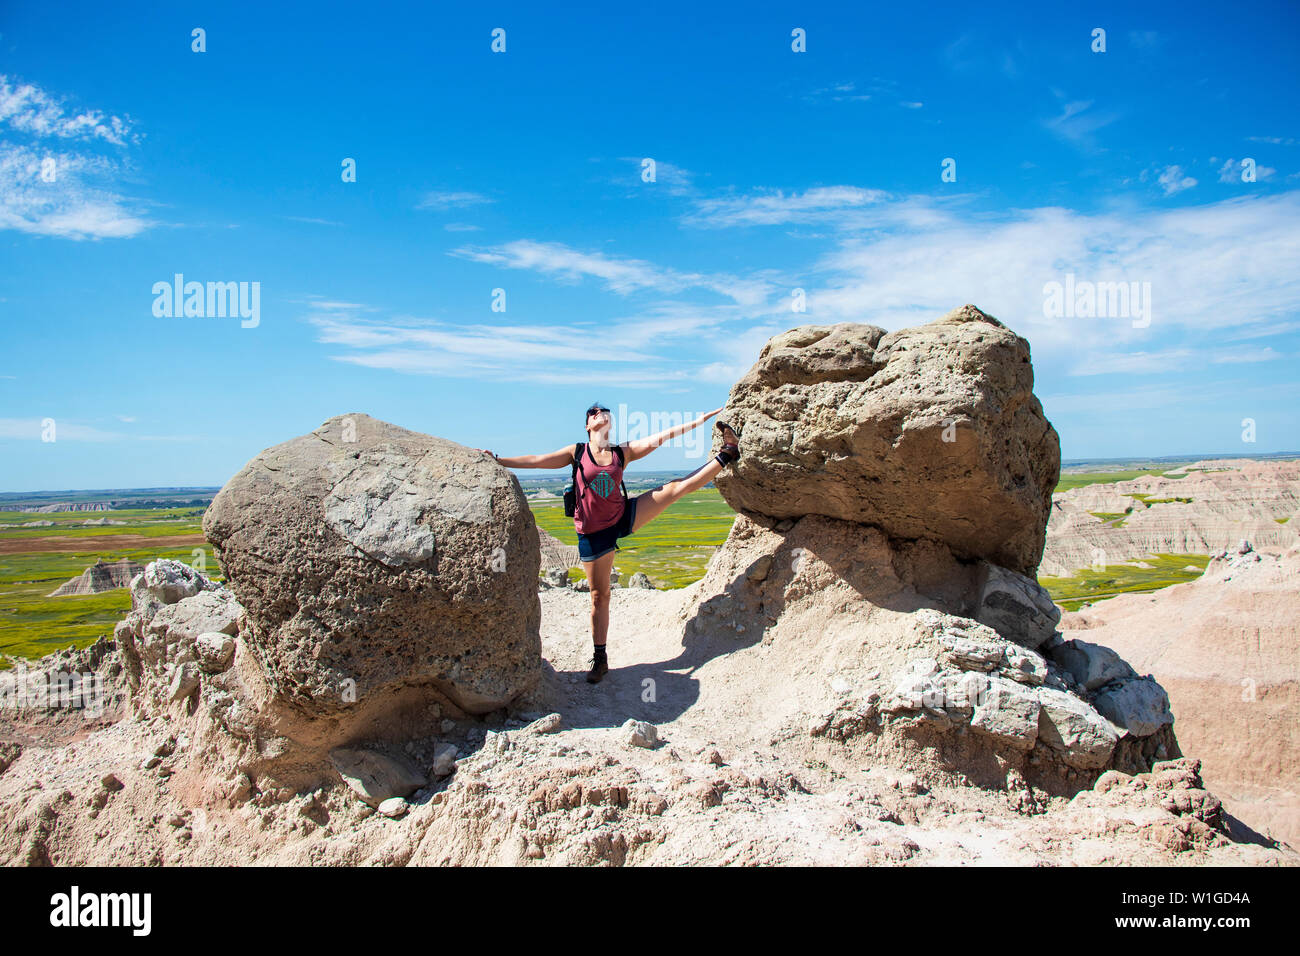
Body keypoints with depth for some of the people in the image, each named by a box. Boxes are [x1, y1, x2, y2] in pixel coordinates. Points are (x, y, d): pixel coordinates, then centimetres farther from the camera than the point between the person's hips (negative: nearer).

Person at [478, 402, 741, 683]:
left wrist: (701, 420, -4)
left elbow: (663, 436, -1)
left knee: (678, 487, -7)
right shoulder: (577, 452, -1)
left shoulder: (624, 451, 2)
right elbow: (536, 460, -2)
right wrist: (496, 460, -6)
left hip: (624, 518, 1)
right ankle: (600, 660, 17)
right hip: (593, 533, -1)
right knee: (599, 595, 5)